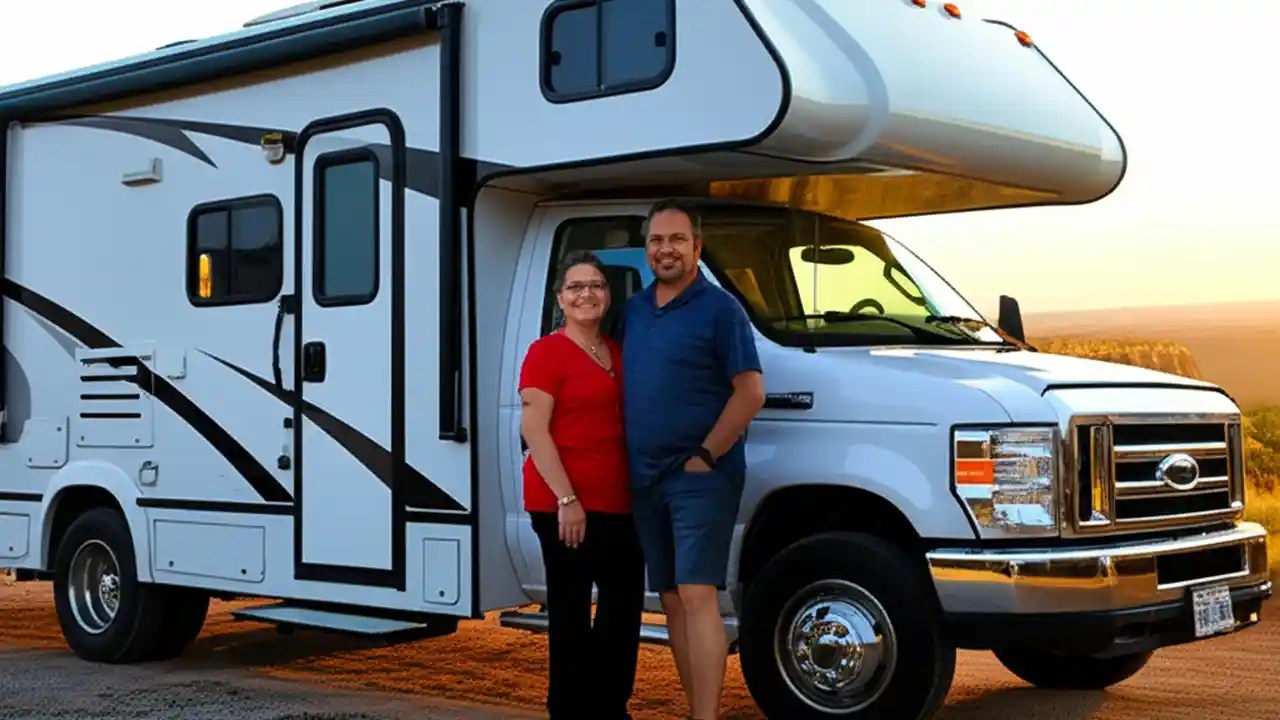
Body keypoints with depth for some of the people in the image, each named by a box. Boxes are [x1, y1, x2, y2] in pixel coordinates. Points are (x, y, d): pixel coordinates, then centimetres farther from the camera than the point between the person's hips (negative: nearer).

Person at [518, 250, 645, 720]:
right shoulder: (546, 352, -6)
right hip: (565, 506, -8)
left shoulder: (618, 353, 16)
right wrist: (566, 498, -19)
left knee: (624, 611, 14)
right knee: (571, 615, 0)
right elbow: (533, 430, -13)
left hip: (620, 505, 8)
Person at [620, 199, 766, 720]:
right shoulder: (634, 310, 14)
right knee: (672, 602, 9)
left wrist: (705, 456, -14)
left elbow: (751, 392, -11)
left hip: (700, 477, -7)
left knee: (697, 597, -13)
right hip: (645, 480, 7)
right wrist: (629, 463, 9)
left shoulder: (719, 309, -6)